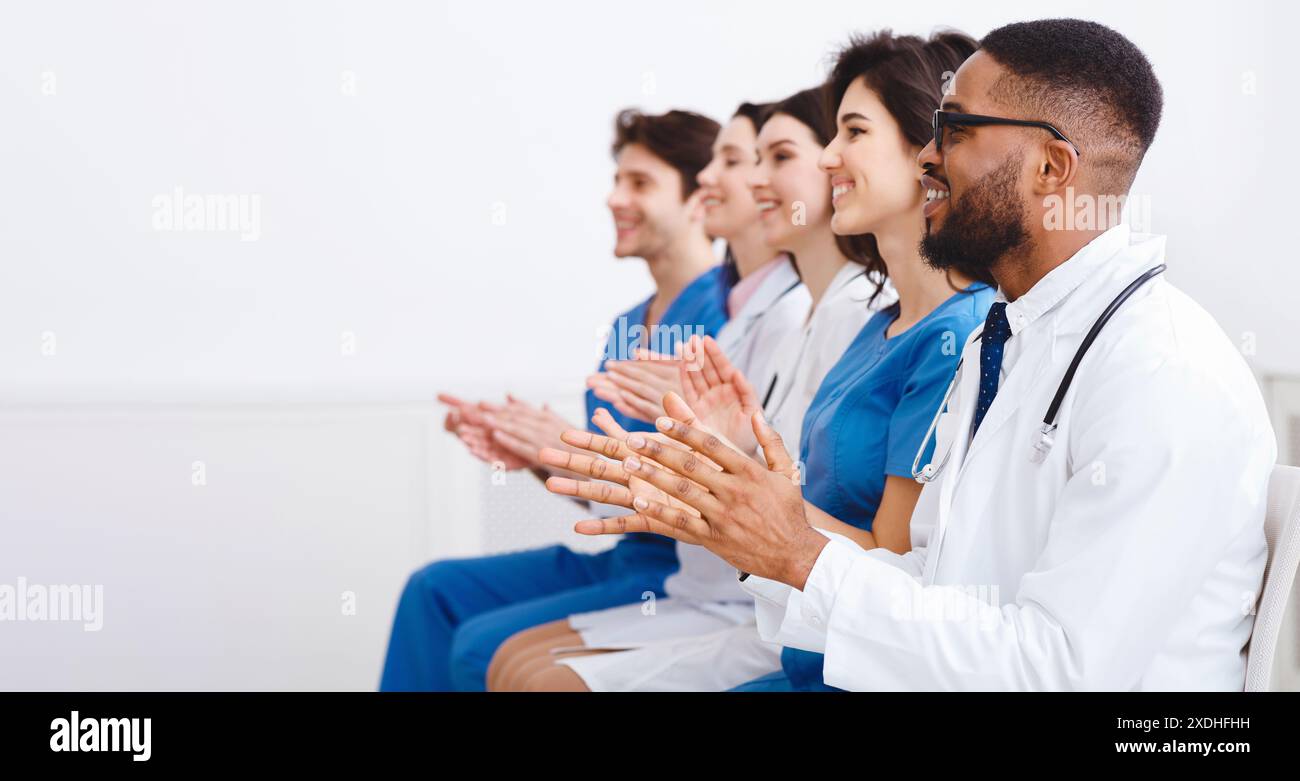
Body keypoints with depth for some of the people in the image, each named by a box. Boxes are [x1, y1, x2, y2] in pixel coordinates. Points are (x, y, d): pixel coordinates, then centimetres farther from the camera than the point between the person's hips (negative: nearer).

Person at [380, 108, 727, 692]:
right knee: (435, 590, 9)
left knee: (484, 648, -18)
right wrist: (533, 455, -1)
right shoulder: (627, 326, 13)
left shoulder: (727, 316, -17)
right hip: (619, 558, 10)